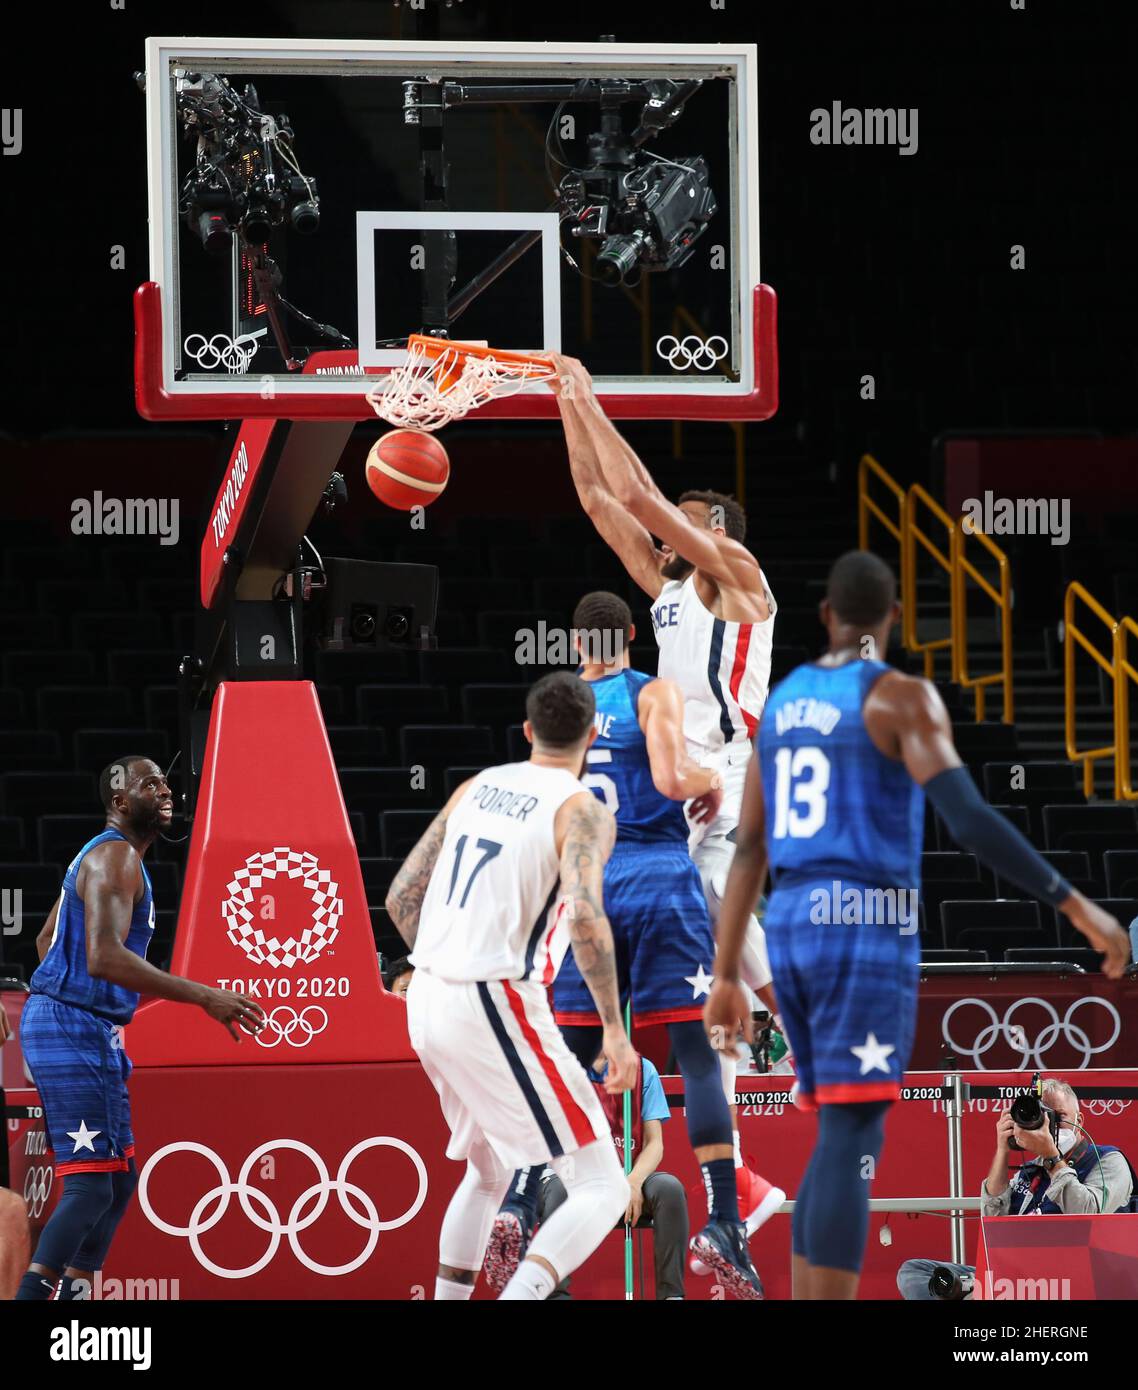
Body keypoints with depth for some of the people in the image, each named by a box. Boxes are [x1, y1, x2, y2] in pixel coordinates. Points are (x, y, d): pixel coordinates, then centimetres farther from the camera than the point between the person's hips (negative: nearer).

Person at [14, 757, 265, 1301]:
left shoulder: (104, 855, 18)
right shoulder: (116, 858, -15)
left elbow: (47, 940, 29)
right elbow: (104, 956, -29)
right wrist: (204, 997, -30)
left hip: (88, 1029, 11)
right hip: (75, 1030, -11)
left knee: (119, 1180, 14)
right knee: (90, 1188, -15)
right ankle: (31, 1295, -20)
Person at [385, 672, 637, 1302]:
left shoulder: (475, 788, 13)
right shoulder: (582, 812, -7)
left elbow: (402, 897, 15)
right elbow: (586, 918, -23)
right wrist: (614, 1028, -19)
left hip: (427, 1002, 7)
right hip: (496, 1010, -7)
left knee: (487, 1170, 29)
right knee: (601, 1189, -5)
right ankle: (516, 1301, -25)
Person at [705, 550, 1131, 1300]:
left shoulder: (783, 703, 16)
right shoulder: (901, 696, -8)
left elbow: (748, 851, 17)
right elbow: (968, 816, -20)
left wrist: (727, 979, 19)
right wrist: (1078, 907, -18)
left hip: (793, 935, 8)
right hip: (868, 932, -8)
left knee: (846, 1135, 16)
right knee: (851, 1141, -12)